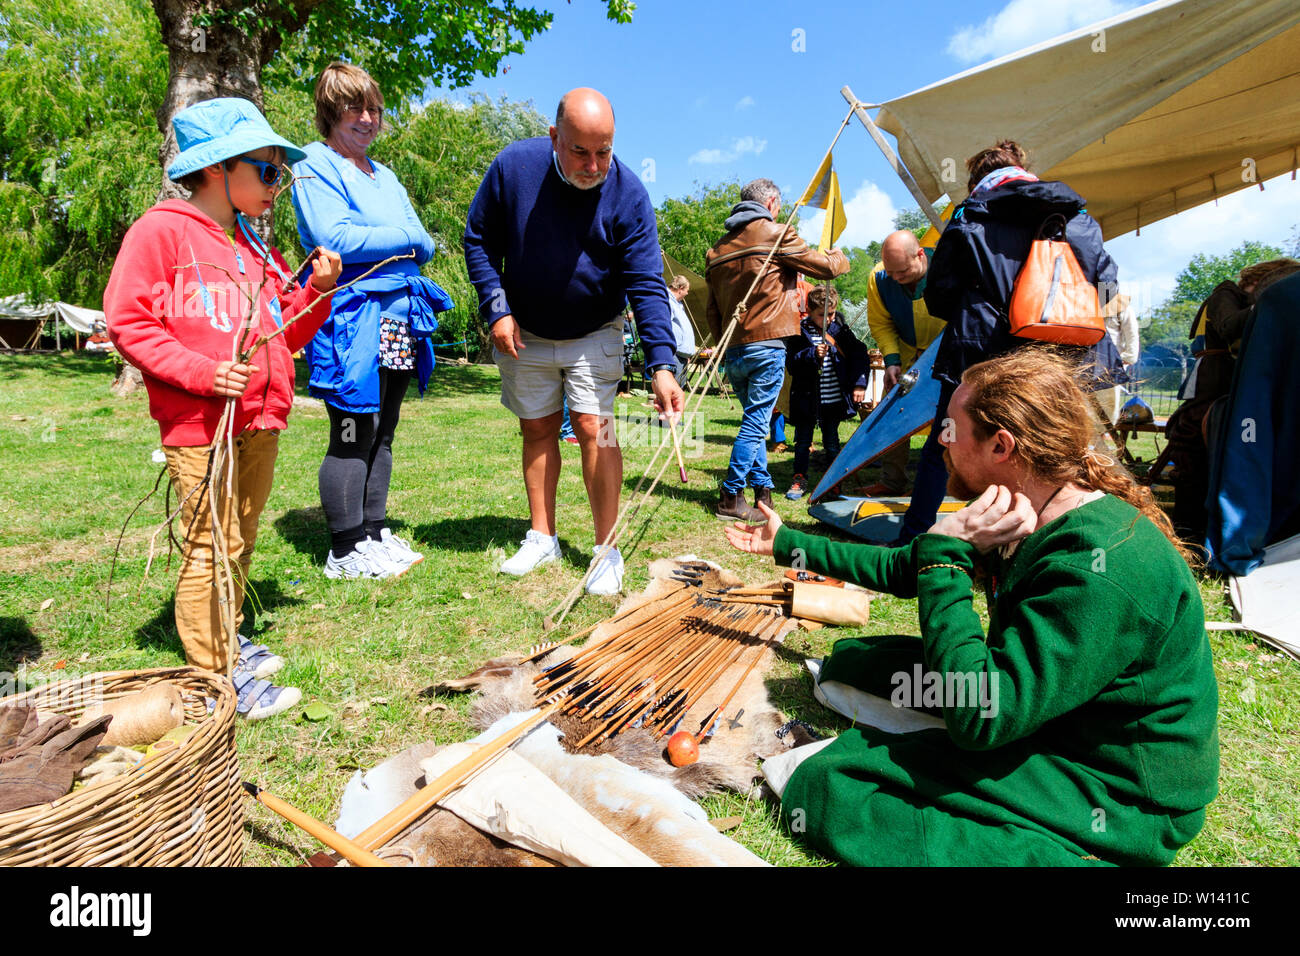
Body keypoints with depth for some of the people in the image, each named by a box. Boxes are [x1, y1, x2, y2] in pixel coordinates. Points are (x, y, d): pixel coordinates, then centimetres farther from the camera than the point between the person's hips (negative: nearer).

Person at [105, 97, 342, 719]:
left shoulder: (255, 247, 19)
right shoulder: (162, 231, -3)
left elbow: (283, 335, 19)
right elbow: (127, 322, -9)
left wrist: (319, 290, 3)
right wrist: (203, 372, -19)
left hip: (261, 422, 7)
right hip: (201, 426, -7)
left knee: (242, 539, 15)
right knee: (211, 546, -4)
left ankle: (226, 641, 30)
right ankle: (215, 678, 5)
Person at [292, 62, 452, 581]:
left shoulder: (386, 177, 21)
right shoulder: (315, 169, -1)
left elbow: (426, 246, 13)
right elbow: (335, 239, -17)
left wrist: (385, 243, -7)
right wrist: (404, 237, -7)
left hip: (398, 320, 7)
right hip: (351, 322, -7)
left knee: (382, 432, 11)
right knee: (354, 434, -5)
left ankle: (374, 533, 21)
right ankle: (345, 551, 5)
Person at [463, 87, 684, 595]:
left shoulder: (628, 192, -19)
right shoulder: (513, 166, -15)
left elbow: (647, 284, -21)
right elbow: (478, 240, -2)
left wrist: (662, 364, -32)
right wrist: (497, 310, -12)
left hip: (594, 335, -2)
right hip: (524, 334, 2)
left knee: (594, 428, -11)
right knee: (537, 430, 9)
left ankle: (606, 550, -1)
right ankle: (542, 536, 23)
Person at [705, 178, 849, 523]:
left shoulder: (717, 249, 16)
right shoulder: (774, 233, -3)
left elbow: (712, 310, 16)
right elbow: (825, 266, 3)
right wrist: (840, 257, 24)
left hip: (732, 350, 7)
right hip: (766, 345, -7)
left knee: (754, 419, 15)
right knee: (756, 423, -3)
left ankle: (762, 489, 17)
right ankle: (730, 499, -3)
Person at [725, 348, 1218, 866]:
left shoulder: (1105, 567, -32)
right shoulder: (1018, 521, -3)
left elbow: (977, 719, -34)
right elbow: (903, 569, 13)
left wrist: (945, 552, -28)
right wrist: (787, 543, 17)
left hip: (1120, 800, -8)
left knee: (823, 786, -19)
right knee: (852, 660, 12)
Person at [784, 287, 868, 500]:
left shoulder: (840, 328, 3)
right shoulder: (799, 331, -5)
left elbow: (858, 353, 6)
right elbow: (791, 363, -10)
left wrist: (859, 384, -1)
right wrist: (812, 354, -24)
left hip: (835, 399, 2)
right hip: (807, 398, -2)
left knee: (831, 441, 11)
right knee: (803, 441, 7)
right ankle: (800, 479, 21)